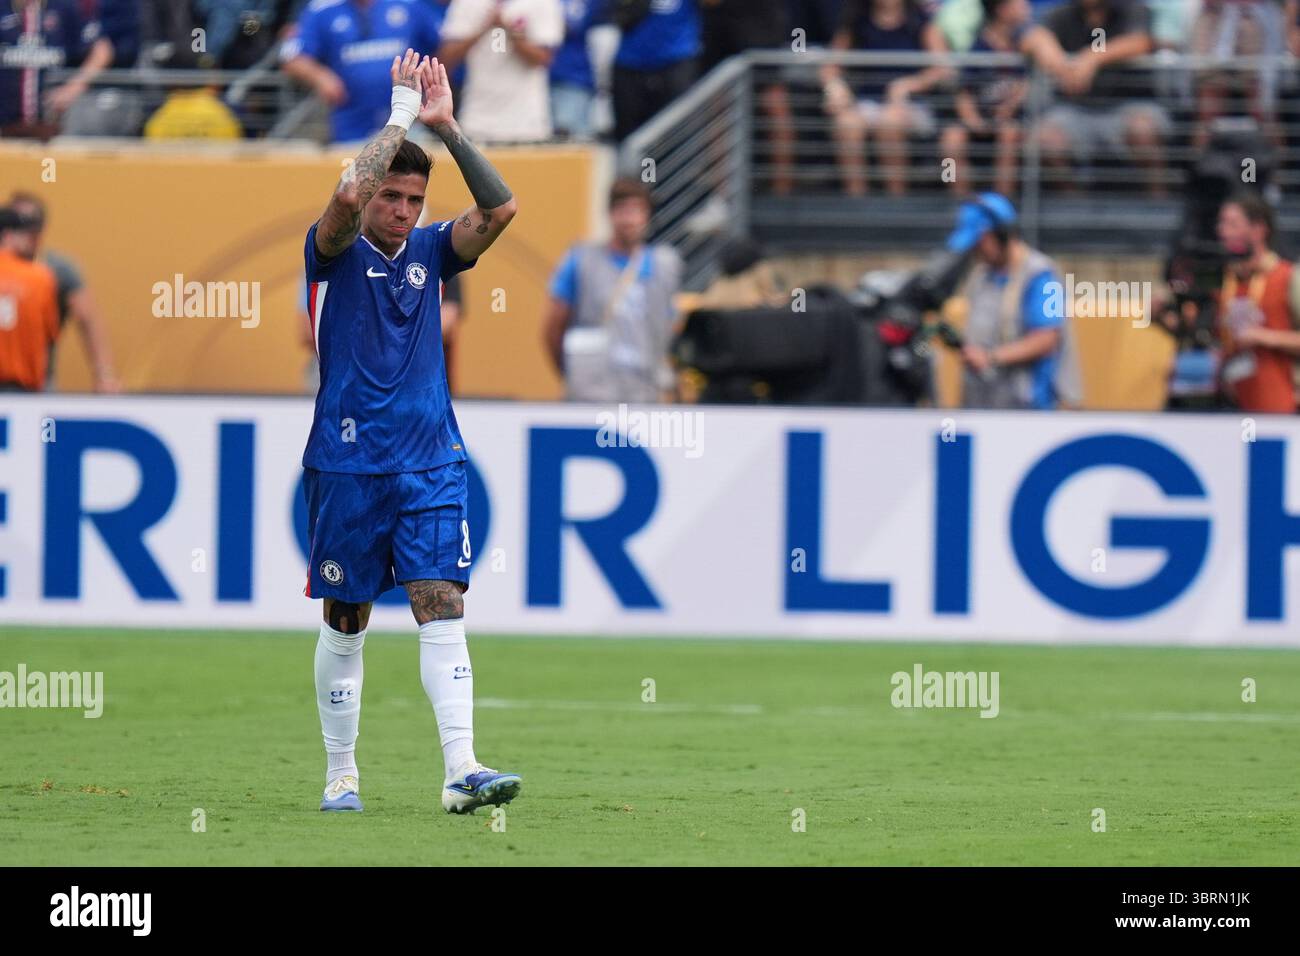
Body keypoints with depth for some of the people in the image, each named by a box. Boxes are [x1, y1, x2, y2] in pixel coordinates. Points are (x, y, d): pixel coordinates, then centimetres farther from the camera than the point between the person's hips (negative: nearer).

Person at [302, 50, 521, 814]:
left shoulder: (429, 251, 9)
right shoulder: (336, 254, -2)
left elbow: (500, 208, -5)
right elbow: (348, 196, -23)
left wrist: (447, 127, -11)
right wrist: (400, 117, -17)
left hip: (430, 461, 3)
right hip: (348, 464, -3)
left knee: (443, 608, -9)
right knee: (346, 622, 5)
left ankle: (462, 770, -17)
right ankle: (342, 774, 16)